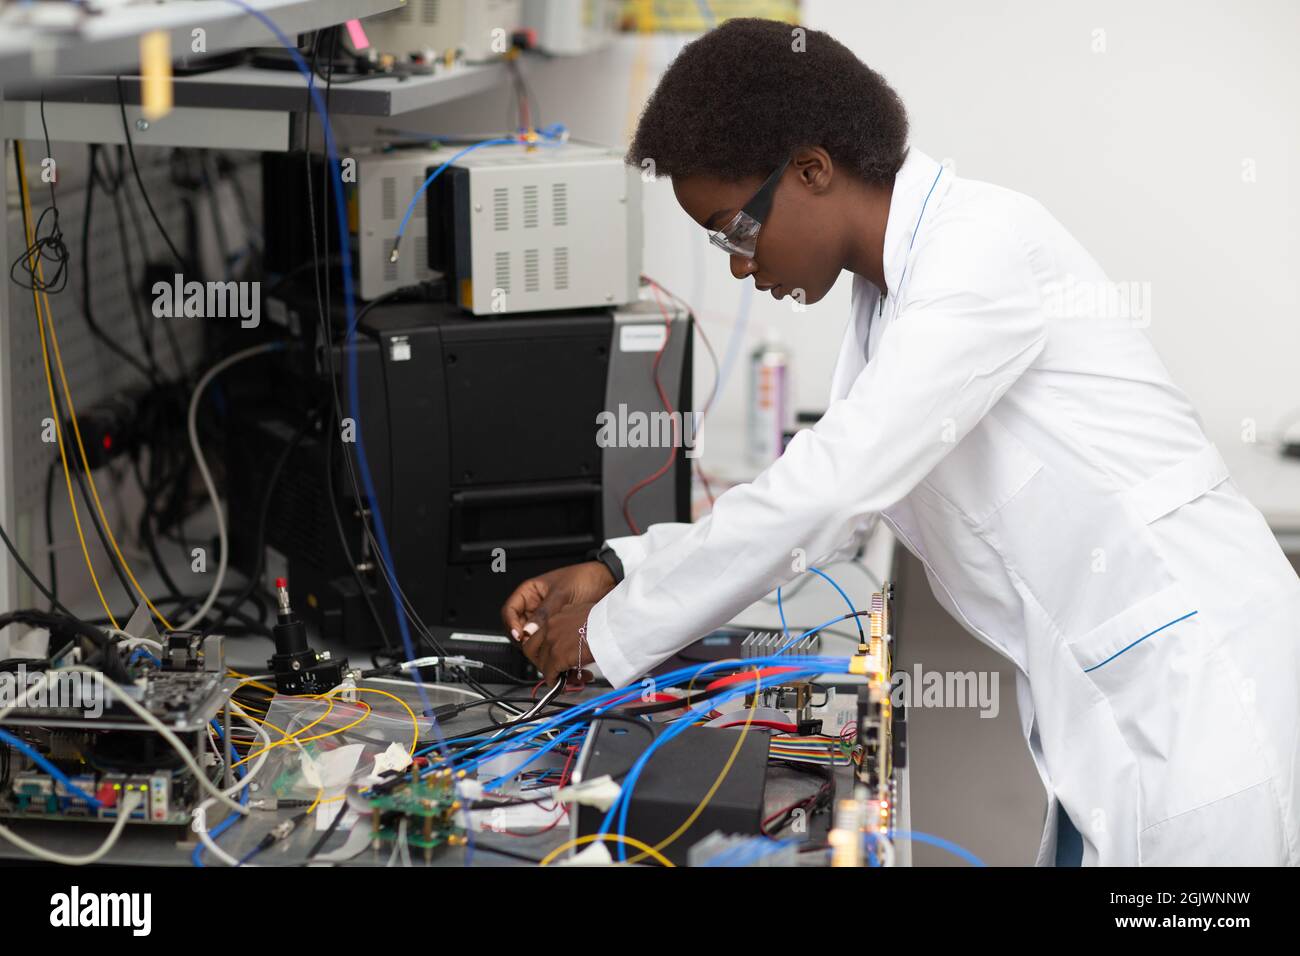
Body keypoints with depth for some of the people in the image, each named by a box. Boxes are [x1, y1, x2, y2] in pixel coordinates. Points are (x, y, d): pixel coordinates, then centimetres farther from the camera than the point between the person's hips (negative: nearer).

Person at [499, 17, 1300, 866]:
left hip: (1198, 680, -9)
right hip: (1106, 700, 9)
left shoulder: (985, 246, -17)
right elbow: (832, 506, 18)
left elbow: (829, 487, -21)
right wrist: (615, 573, 8)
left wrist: (614, 633, -12)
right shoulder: (890, 292, 12)